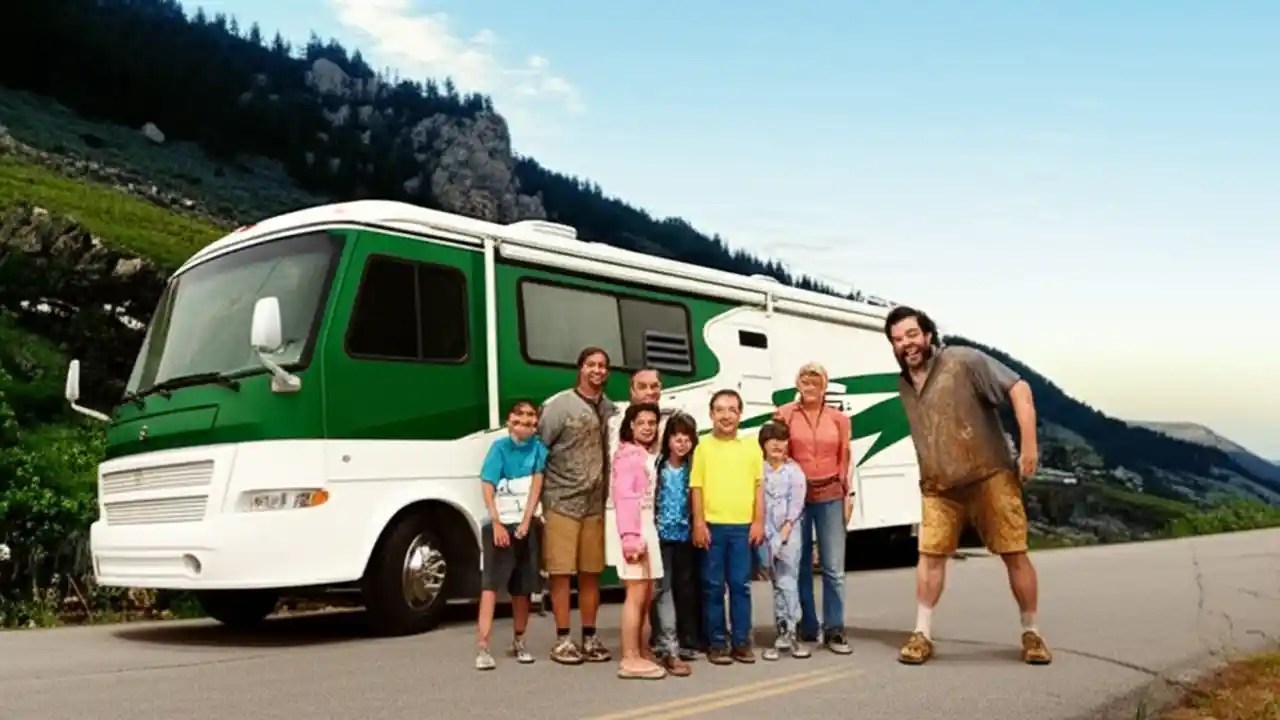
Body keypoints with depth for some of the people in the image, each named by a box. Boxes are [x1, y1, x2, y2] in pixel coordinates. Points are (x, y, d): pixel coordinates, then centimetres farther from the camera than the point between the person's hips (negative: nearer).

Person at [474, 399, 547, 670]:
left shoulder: (538, 447, 2)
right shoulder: (500, 447, -4)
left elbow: (536, 485, -4)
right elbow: (487, 488, -10)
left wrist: (525, 522, -12)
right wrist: (497, 524, -19)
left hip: (526, 525, 3)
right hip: (499, 524, -2)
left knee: (522, 587, 10)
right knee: (491, 583, -10)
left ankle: (519, 642, 26)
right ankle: (482, 647, -14)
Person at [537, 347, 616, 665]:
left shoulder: (610, 409, 8)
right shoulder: (559, 405, -6)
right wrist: (539, 498, -8)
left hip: (595, 504, 4)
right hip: (561, 503, -4)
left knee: (591, 573, 10)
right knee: (561, 572, 0)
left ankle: (589, 638, 19)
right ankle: (562, 640, 9)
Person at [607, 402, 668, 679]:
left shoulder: (648, 455, 19)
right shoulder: (629, 454, -10)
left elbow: (645, 497, 11)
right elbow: (624, 496, -19)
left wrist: (640, 534, 2)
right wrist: (630, 537, -27)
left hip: (644, 524, 10)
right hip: (631, 526, -10)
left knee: (646, 594, 15)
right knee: (637, 593, -8)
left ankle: (640, 653, 23)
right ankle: (630, 660, -4)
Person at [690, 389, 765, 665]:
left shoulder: (751, 447, 8)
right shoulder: (703, 447, 2)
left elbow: (758, 487, 9)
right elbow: (696, 487, 0)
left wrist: (759, 521, 2)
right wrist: (698, 523, -6)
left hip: (743, 526, 1)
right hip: (712, 525, -1)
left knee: (740, 585, 5)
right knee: (713, 586, 4)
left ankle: (742, 642, 14)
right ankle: (716, 643, 12)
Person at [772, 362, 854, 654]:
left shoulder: (839, 419, 6)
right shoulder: (785, 414, 1)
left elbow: (844, 460, 8)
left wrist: (847, 495, 2)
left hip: (831, 496, 1)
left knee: (834, 568, 0)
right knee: (799, 566, 7)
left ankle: (834, 630, 7)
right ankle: (807, 628, 18)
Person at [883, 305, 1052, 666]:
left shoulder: (964, 361, -12)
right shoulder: (904, 385, 8)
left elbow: (1019, 389, -15)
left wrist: (1028, 444, -22)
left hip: (990, 476, -4)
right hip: (938, 487, 5)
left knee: (1014, 554, 1)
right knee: (930, 555, -2)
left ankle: (1031, 633, 16)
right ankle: (922, 634, 6)